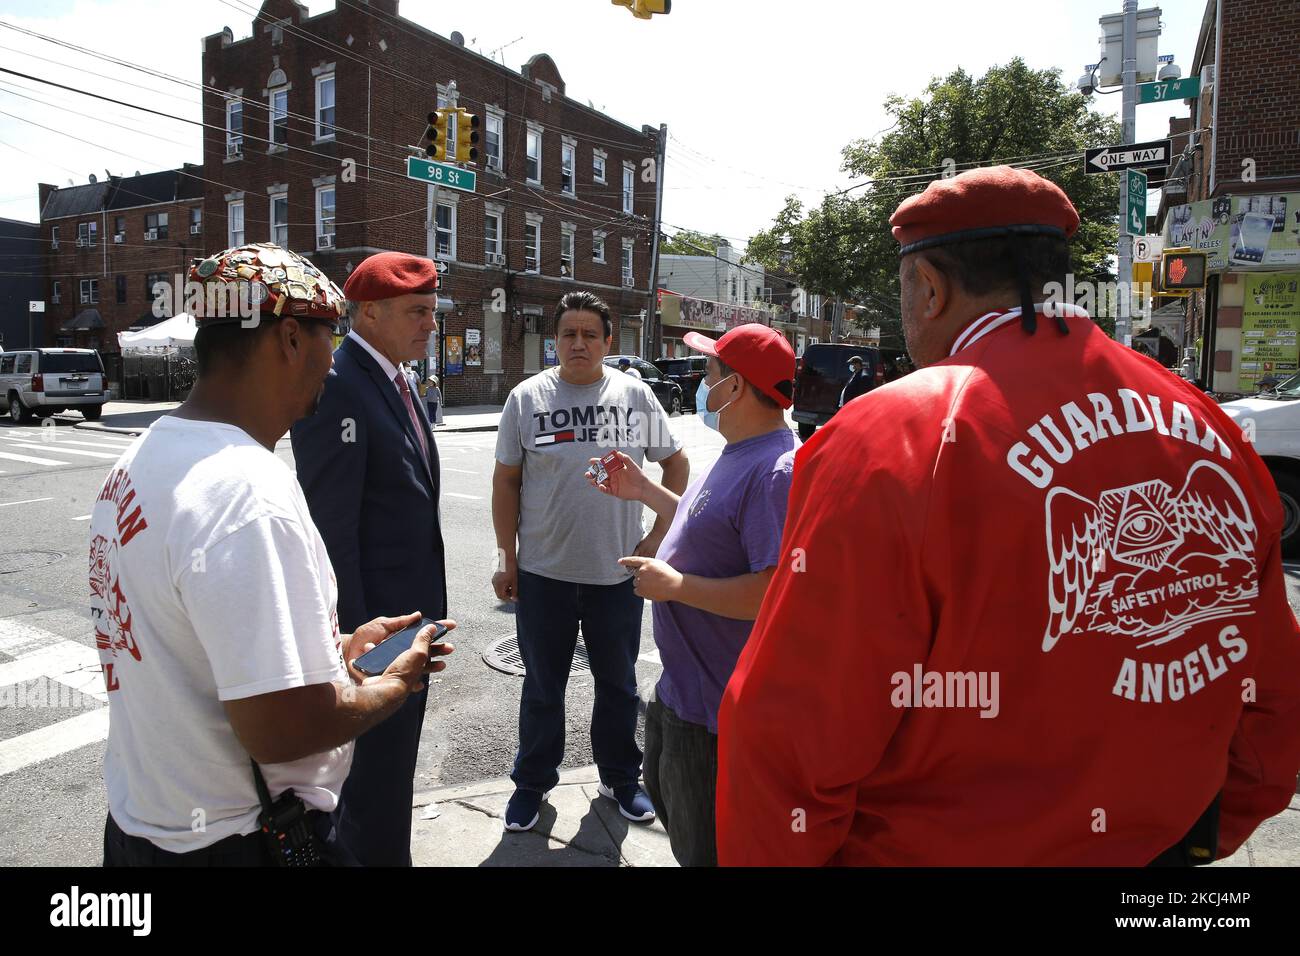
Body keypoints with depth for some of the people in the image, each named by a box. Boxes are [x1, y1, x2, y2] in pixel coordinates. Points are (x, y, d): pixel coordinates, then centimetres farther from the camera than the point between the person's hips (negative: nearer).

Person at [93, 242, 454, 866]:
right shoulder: (248, 492, -28)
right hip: (235, 839, -8)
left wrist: (338, 647, 10)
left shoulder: (141, 459, 3)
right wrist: (397, 682, -11)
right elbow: (282, 728, -28)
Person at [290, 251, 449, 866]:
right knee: (379, 773, 7)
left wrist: (428, 612, 17)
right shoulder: (337, 388, -19)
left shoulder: (396, 382, 10)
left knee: (394, 763, 23)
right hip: (373, 616, -9)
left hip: (413, 613, 9)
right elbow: (332, 527, -22)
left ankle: (383, 850, 42)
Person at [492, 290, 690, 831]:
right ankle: (532, 784, 33)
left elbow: (677, 465, 7)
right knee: (542, 685, 14)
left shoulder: (635, 396, 0)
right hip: (543, 572, 0)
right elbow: (506, 481, 2)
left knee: (618, 684, 16)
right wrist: (506, 558, -1)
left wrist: (658, 536, -1)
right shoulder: (527, 397, -2)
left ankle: (620, 778, 36)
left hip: (618, 572, 1)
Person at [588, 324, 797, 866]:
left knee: (705, 846, 10)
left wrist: (673, 585, -26)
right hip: (681, 688, 11)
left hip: (717, 713, -11)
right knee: (666, 796, 31)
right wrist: (645, 491, 17)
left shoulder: (776, 471, -28)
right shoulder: (739, 455, 6)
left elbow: (774, 592, -35)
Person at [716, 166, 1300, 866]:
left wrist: (763, 858, -5)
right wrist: (1210, 835, 21)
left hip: (935, 850, -5)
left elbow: (790, 746, -23)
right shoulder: (1213, 434, -4)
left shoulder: (888, 442, -24)